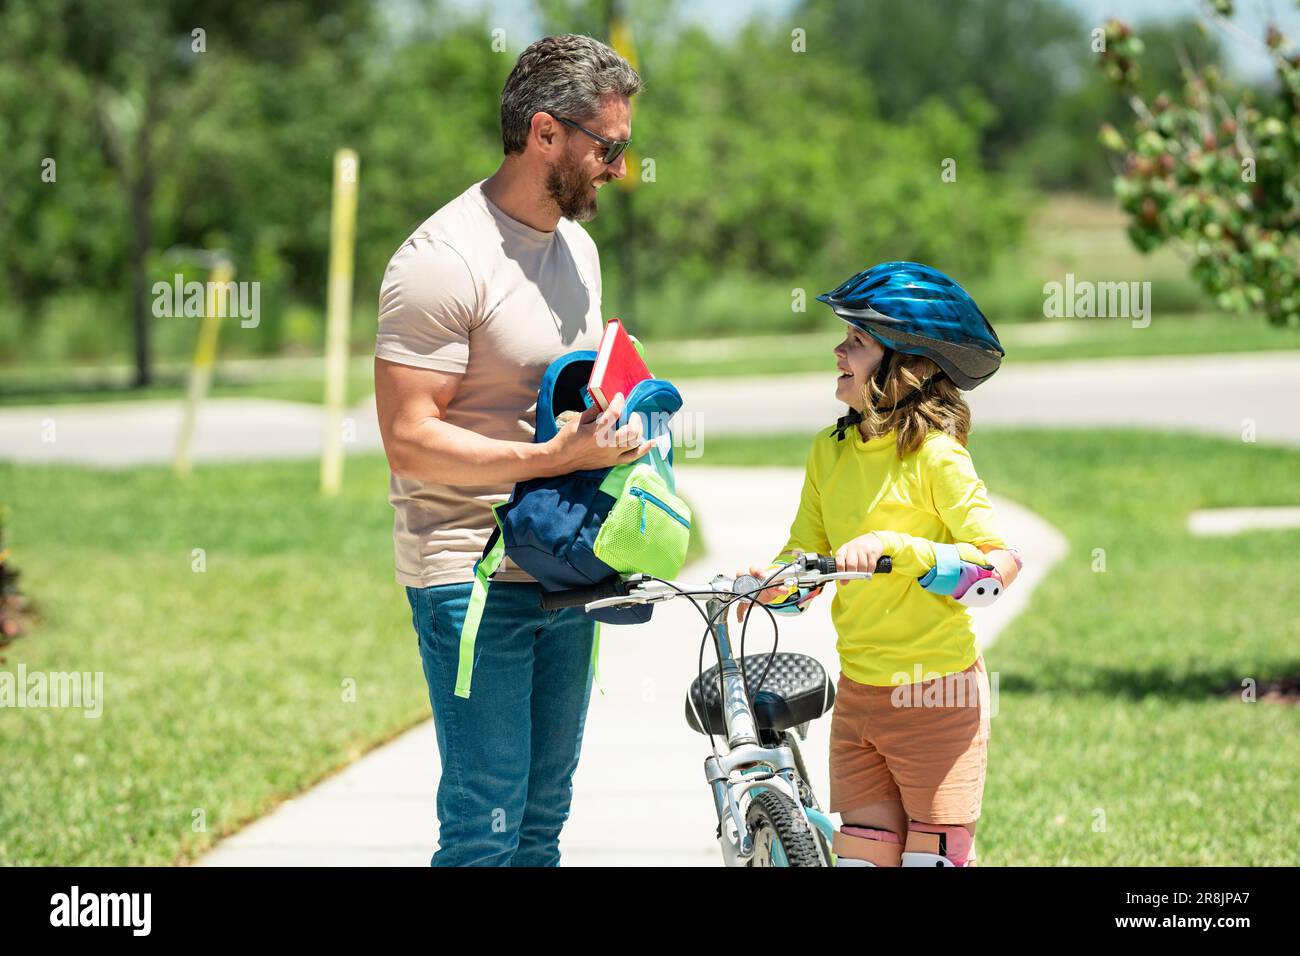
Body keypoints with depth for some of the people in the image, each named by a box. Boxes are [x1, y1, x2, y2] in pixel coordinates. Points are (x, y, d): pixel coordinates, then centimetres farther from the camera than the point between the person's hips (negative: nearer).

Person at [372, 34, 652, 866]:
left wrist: (620, 432, 7)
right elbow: (410, 441, -20)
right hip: (475, 581, -8)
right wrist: (554, 458, -25)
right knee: (486, 826, -8)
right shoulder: (445, 259, -16)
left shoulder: (577, 247, 12)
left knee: (545, 813, 13)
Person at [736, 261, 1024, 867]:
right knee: (861, 856, 5)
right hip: (858, 696, 6)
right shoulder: (831, 451, 5)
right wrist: (767, 584, -12)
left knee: (933, 857, -1)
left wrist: (894, 549, -29)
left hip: (936, 694, -6)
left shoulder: (934, 456, -13)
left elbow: (1000, 564, -20)